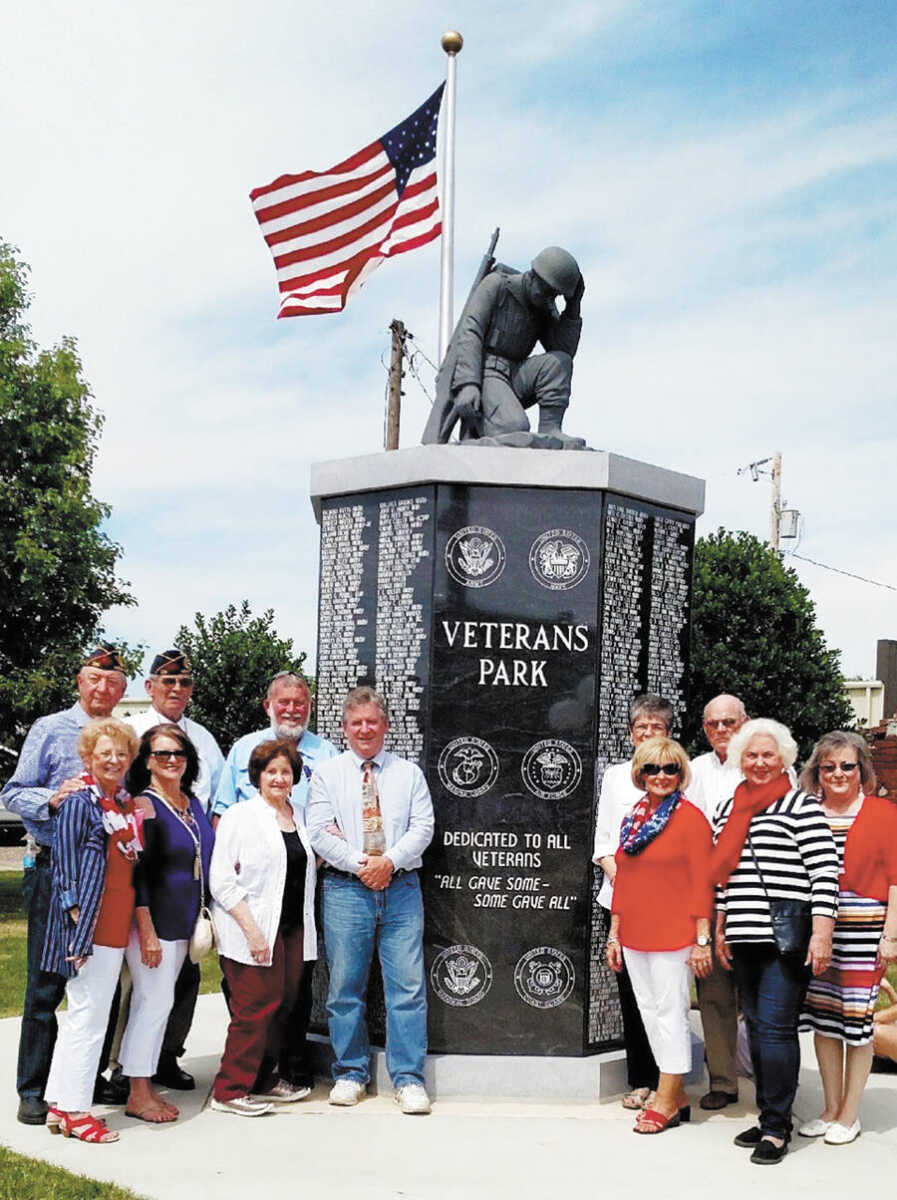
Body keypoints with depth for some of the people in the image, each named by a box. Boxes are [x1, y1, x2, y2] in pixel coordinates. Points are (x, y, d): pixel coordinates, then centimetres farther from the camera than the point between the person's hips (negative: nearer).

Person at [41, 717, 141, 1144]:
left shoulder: (127, 805, 13)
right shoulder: (80, 803, -8)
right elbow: (65, 864, -12)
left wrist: (137, 922, 15)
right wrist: (78, 918, -17)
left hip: (118, 925, 8)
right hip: (92, 924, -8)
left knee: (85, 1015, 13)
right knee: (89, 1015, -3)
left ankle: (61, 1105, 22)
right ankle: (74, 1109, 7)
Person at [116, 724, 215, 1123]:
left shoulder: (193, 803, 10)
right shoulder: (144, 805, -12)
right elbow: (137, 874, -16)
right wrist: (146, 932, -19)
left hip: (183, 921, 7)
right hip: (153, 920, -7)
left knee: (157, 1001, 13)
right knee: (154, 1000, -4)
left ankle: (145, 1085, 21)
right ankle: (137, 1094, 7)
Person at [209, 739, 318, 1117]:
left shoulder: (299, 818, 16)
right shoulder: (240, 816, -4)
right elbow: (222, 881, -10)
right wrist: (251, 928, -17)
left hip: (292, 928, 7)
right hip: (254, 931, -6)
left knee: (283, 1004, 8)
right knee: (256, 1007, -7)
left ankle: (263, 1080, 23)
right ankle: (230, 1090, 4)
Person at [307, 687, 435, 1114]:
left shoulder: (409, 773, 12)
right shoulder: (327, 773, 8)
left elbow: (422, 827, 3)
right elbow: (319, 831, -1)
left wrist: (390, 860, -12)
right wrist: (359, 864, -11)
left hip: (401, 888, 1)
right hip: (345, 888, 0)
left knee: (408, 985, -2)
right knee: (345, 986, 4)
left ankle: (408, 1078, 6)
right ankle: (350, 1072, 18)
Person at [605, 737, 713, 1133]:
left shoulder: (691, 818, -7)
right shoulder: (632, 820, 12)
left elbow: (702, 883, -9)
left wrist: (702, 940, -12)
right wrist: (614, 934, 15)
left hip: (673, 935, -7)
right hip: (634, 936, 7)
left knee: (670, 1011, -1)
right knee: (649, 1011, 11)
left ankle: (666, 1102, 9)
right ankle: (677, 1096, 22)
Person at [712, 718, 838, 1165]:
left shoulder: (801, 805, -3)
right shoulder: (727, 810, 17)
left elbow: (825, 872, -10)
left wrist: (821, 933, -16)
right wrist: (720, 932, 19)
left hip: (787, 939, -6)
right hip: (744, 940, 6)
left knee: (775, 1028, -7)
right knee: (756, 1028, 11)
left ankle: (777, 1127, 3)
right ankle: (767, 1117, 21)